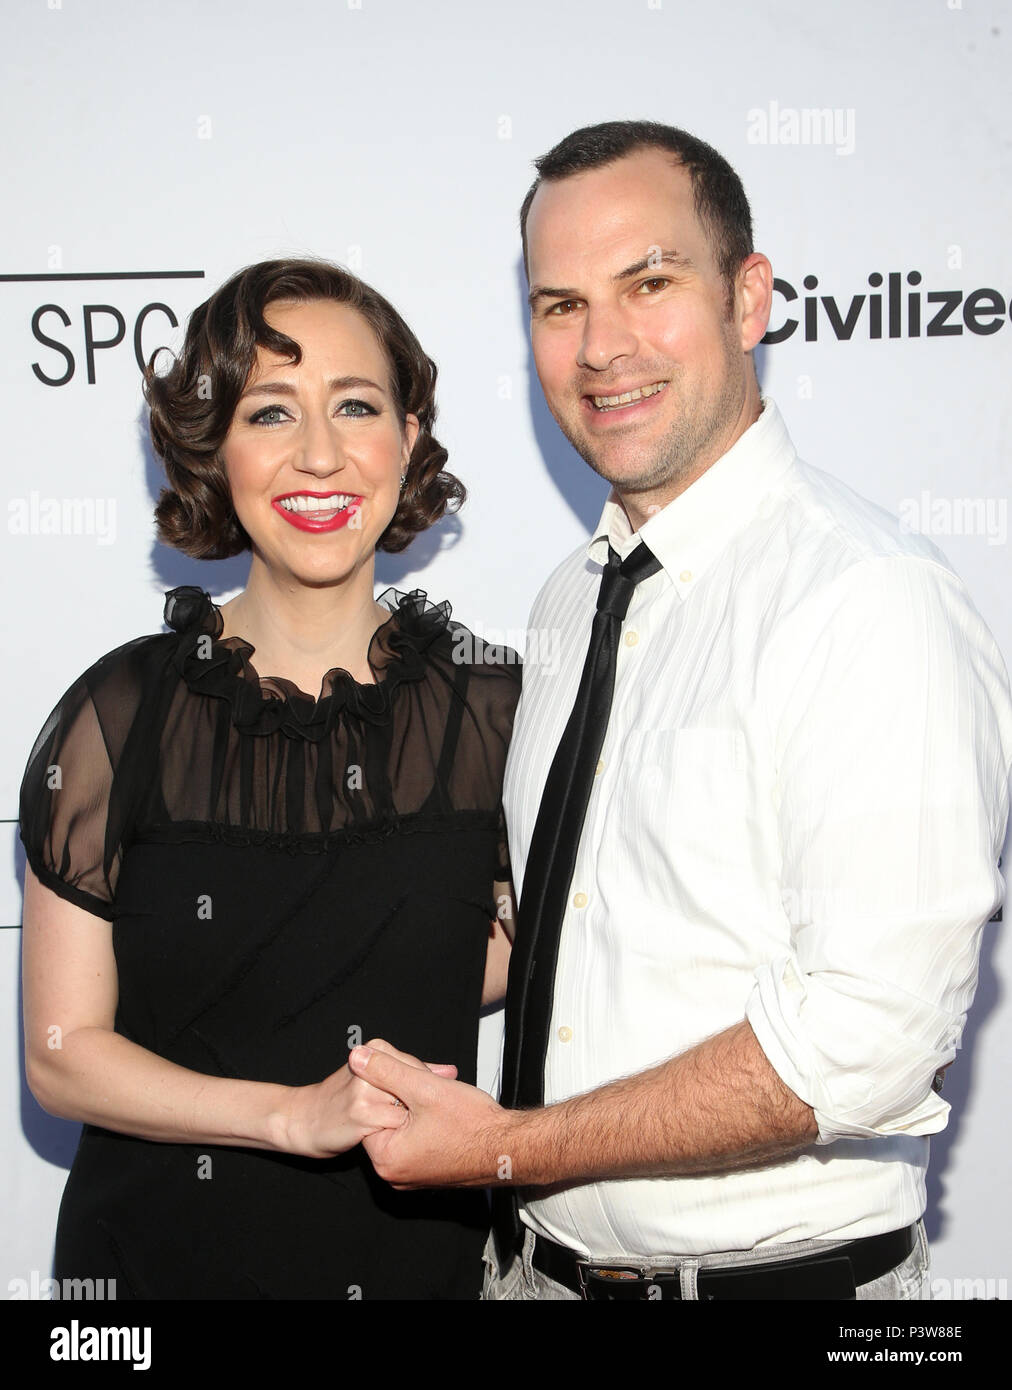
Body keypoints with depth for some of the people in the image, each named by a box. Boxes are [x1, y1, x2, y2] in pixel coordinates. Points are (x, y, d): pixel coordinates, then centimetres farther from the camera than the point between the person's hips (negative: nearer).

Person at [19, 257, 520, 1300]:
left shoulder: (488, 699, -5)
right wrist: (294, 1113, -20)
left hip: (421, 1246, 2)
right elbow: (63, 1053, -9)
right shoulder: (122, 713, -11)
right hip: (167, 1250, -1)